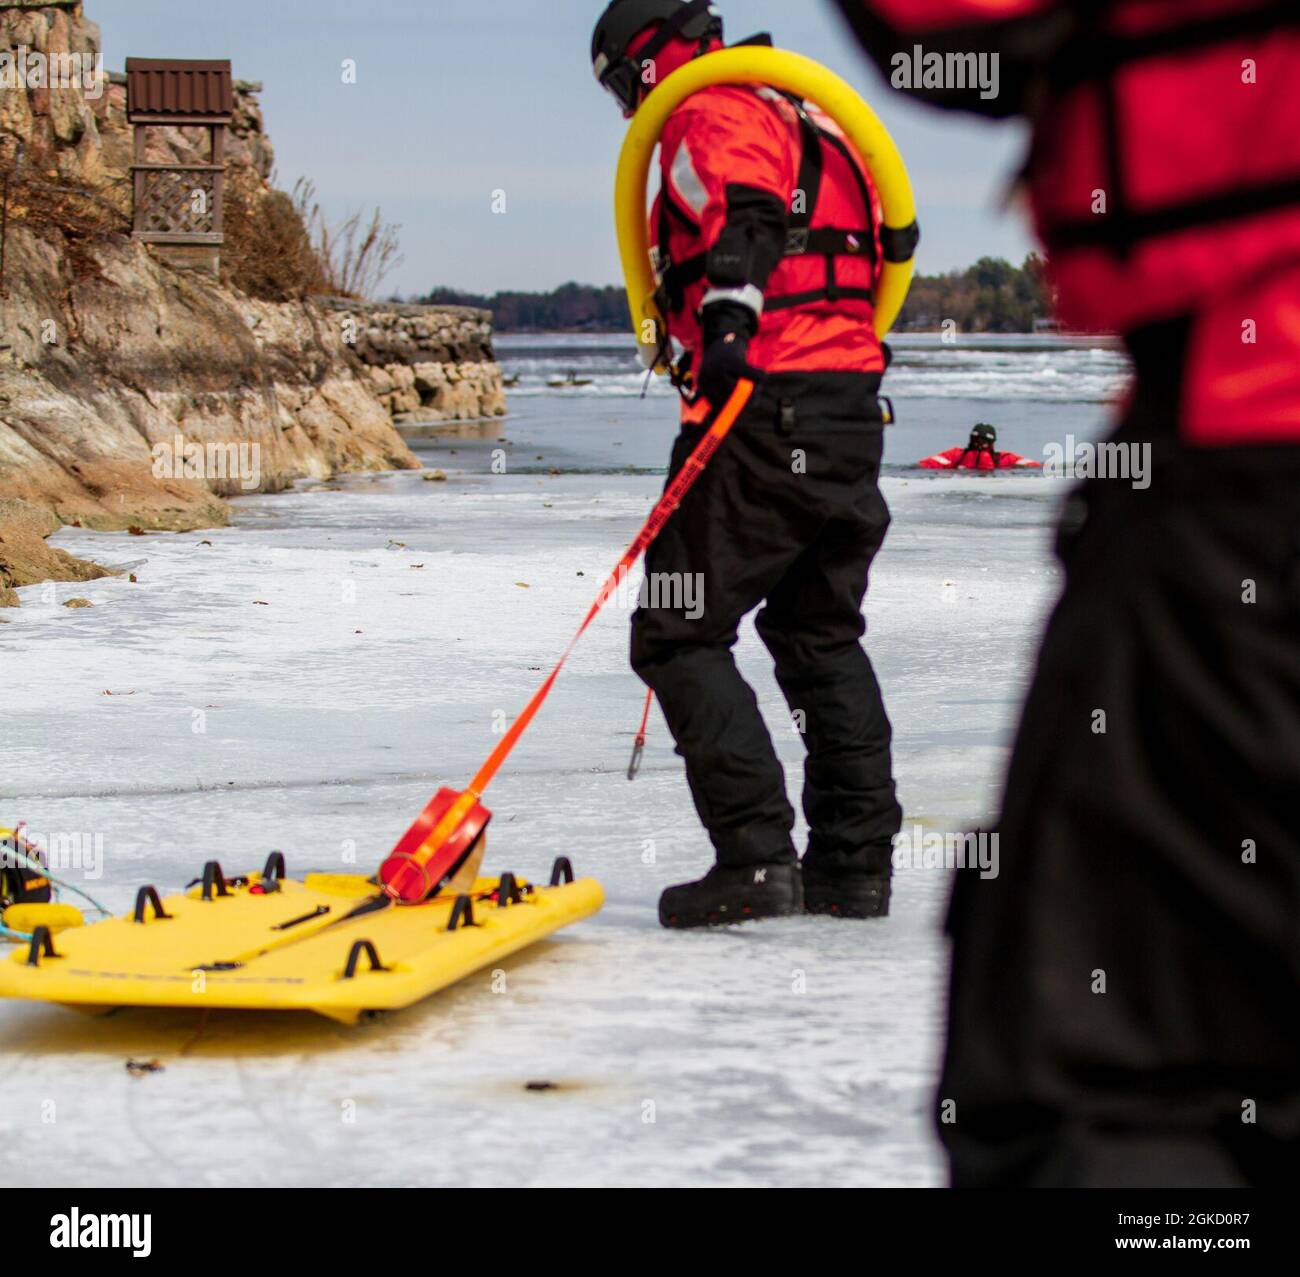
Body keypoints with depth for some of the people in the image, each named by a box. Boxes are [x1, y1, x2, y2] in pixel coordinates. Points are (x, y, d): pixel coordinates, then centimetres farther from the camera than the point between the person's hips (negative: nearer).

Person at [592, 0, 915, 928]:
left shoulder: (711, 112, -3)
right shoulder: (800, 118, 27)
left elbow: (747, 213, -24)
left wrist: (729, 311, -40)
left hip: (768, 402, -10)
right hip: (851, 406, 10)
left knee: (678, 633, -4)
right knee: (823, 635, 18)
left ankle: (755, 858, -11)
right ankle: (855, 865, 18)